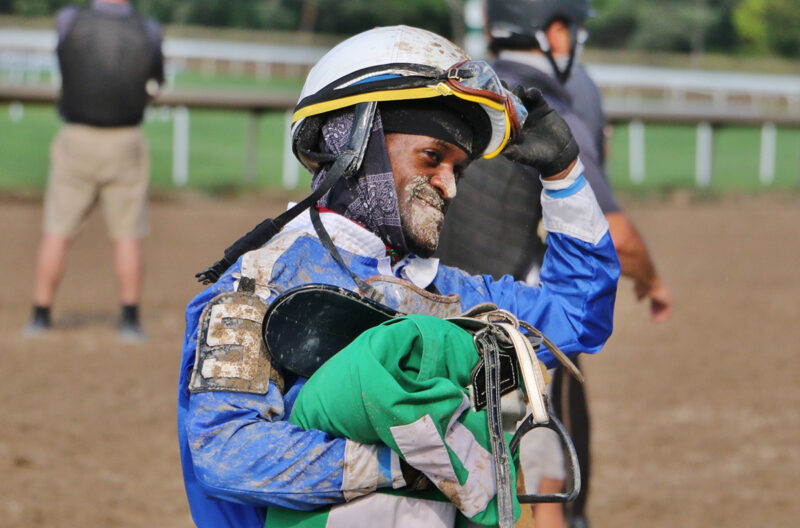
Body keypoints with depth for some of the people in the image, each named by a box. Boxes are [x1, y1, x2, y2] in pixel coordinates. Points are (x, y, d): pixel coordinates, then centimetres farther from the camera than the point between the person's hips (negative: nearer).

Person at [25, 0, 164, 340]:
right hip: (125, 145, 0)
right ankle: (130, 320, 5)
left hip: (75, 141, 0)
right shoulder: (148, 32, -6)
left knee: (56, 234, 6)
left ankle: (41, 316, 7)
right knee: (127, 236, 7)